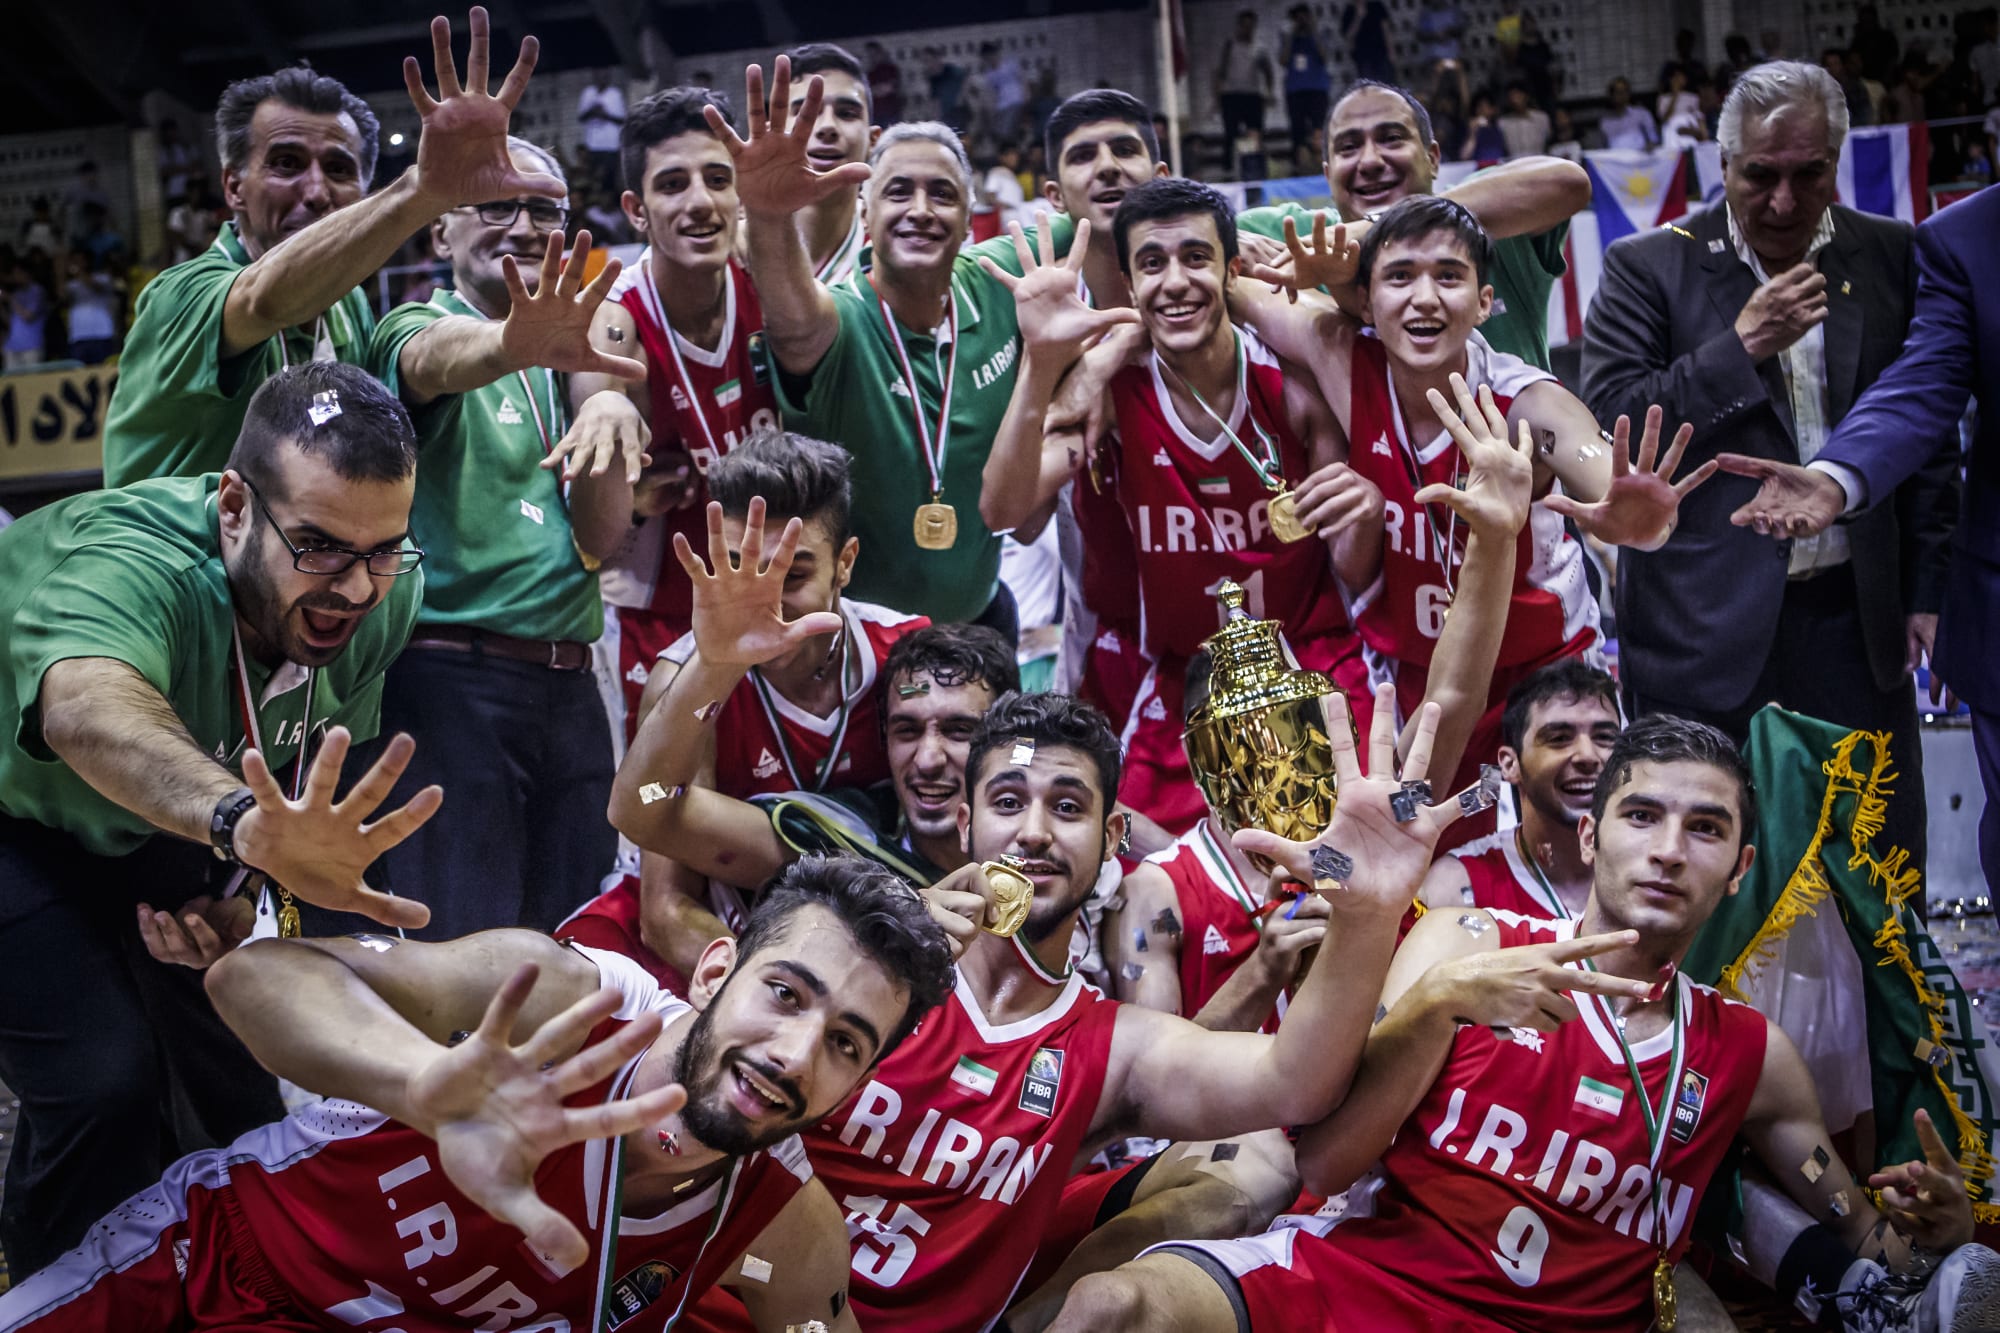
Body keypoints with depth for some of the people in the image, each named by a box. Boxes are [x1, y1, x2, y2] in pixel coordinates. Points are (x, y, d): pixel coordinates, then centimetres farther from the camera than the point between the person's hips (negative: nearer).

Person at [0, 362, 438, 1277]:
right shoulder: (125, 564, -41)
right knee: (103, 1082, -20)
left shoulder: (385, 594, -21)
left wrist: (246, 892, -21)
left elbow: (328, 771, -5)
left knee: (244, 1037, 2)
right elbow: (90, 711, -64)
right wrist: (243, 820, -82)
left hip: (156, 824, 6)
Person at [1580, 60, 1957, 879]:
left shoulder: (1892, 258, 8)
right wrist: (1742, 345, -15)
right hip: (1708, 627, -3)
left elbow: (1928, 434, 14)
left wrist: (1925, 590, 9)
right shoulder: (1649, 267, -1)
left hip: (1853, 619, 3)